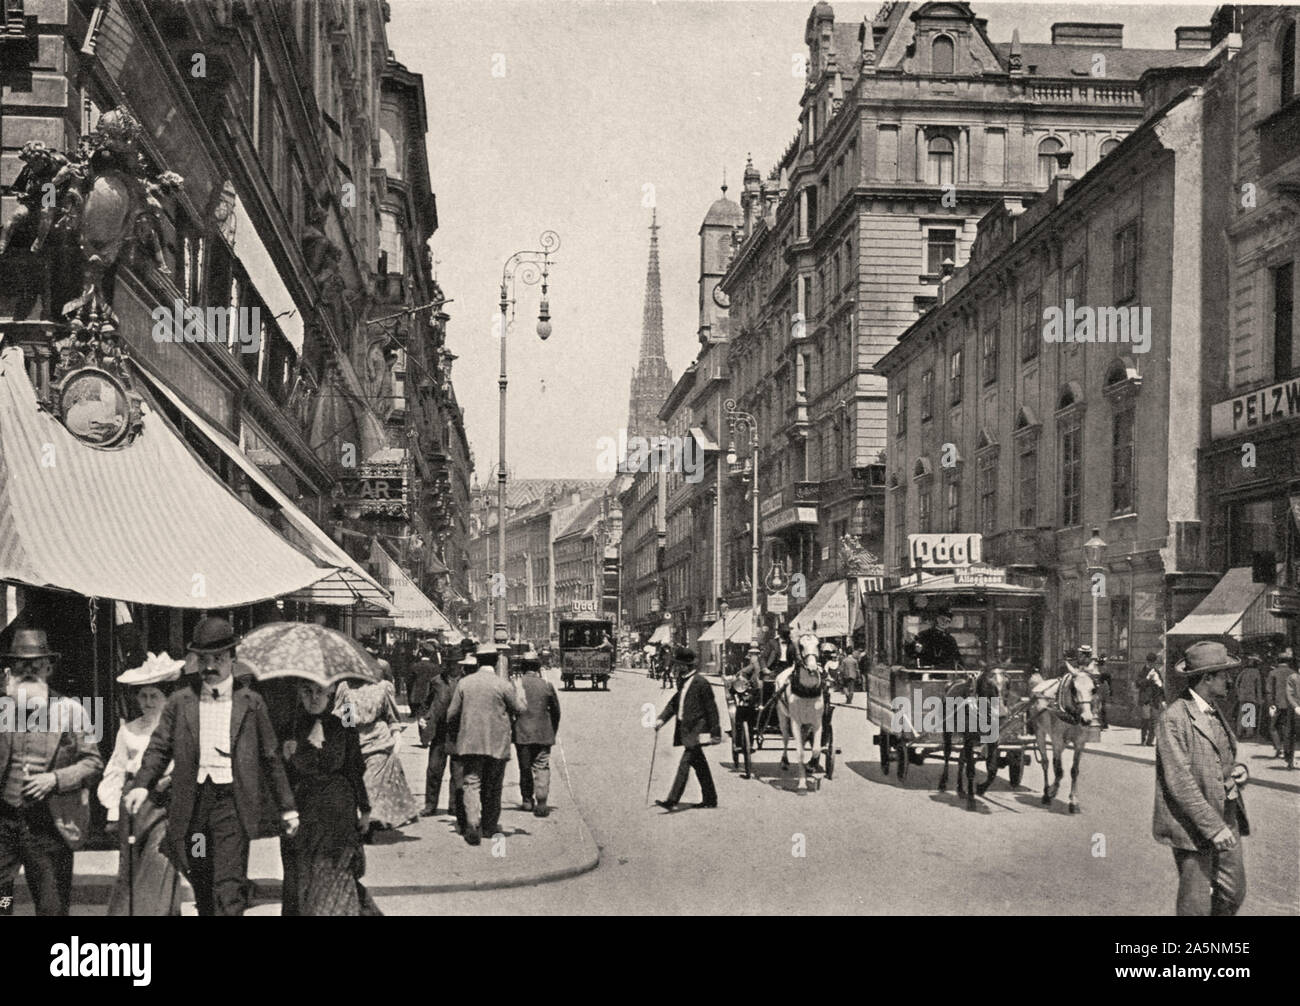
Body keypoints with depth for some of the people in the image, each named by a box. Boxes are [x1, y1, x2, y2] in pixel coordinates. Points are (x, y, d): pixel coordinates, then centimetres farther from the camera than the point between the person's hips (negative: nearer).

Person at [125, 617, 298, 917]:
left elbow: (270, 757, 10)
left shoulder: (251, 703, 7)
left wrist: (288, 808, 10)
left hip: (232, 804, -3)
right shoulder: (180, 701, 10)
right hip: (192, 803, 3)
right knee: (202, 889, 12)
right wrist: (142, 785, -11)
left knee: (229, 888, -12)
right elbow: (160, 747, 7)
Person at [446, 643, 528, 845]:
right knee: (493, 787, 13)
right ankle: (489, 827, 22)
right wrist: (519, 689, 16)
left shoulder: (464, 683, 0)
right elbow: (521, 709, 0)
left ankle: (473, 825, -20)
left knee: (472, 784, -2)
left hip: (470, 743, 1)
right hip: (497, 744, 0)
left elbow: (452, 714, 3)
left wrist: (457, 730, 23)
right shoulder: (503, 685, -7)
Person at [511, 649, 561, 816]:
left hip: (521, 734, 1)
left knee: (525, 767, 15)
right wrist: (553, 732, 19)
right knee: (542, 768, 1)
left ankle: (527, 799, 22)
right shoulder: (547, 685, -2)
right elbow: (556, 711, 6)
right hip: (543, 734, 0)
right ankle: (541, 801, -11)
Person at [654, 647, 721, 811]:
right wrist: (662, 719, 2)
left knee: (685, 764, -12)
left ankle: (672, 800, -16)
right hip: (685, 729, 9)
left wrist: (714, 733, -11)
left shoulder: (701, 683, -14)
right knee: (700, 765, 15)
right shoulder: (682, 682, 11)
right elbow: (674, 702, 16)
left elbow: (711, 708, -12)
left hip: (696, 730, -9)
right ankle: (710, 799, 24)